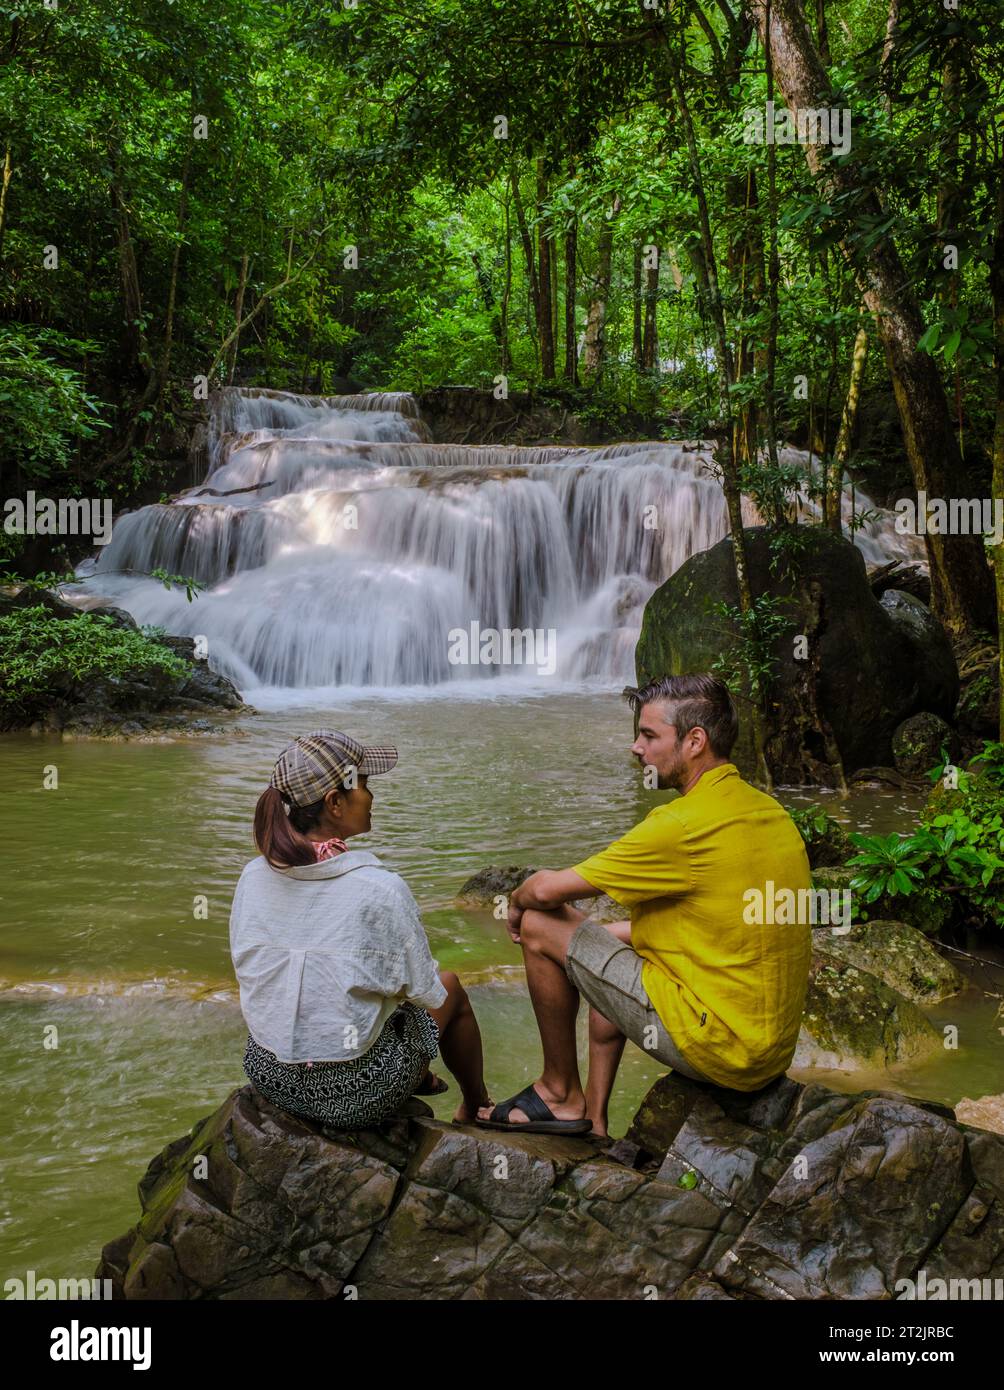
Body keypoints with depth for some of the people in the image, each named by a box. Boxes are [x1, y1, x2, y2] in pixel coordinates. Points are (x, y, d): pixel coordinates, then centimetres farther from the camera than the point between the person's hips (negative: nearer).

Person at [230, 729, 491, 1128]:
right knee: (449, 986, 23)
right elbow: (425, 993, -10)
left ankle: (422, 1080, 54)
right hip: (357, 1096, -5)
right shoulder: (381, 889, -23)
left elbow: (247, 968, 7)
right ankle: (476, 1108, 48)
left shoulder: (253, 876, -8)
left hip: (266, 1076, 5)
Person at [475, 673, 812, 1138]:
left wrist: (518, 904, 11)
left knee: (540, 926, -1)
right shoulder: (771, 812, 8)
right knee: (609, 949, 29)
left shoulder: (683, 825, -20)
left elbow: (547, 889, -13)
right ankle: (593, 1120, 28)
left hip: (717, 1047, -9)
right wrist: (594, 931, 22)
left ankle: (560, 1093, 16)